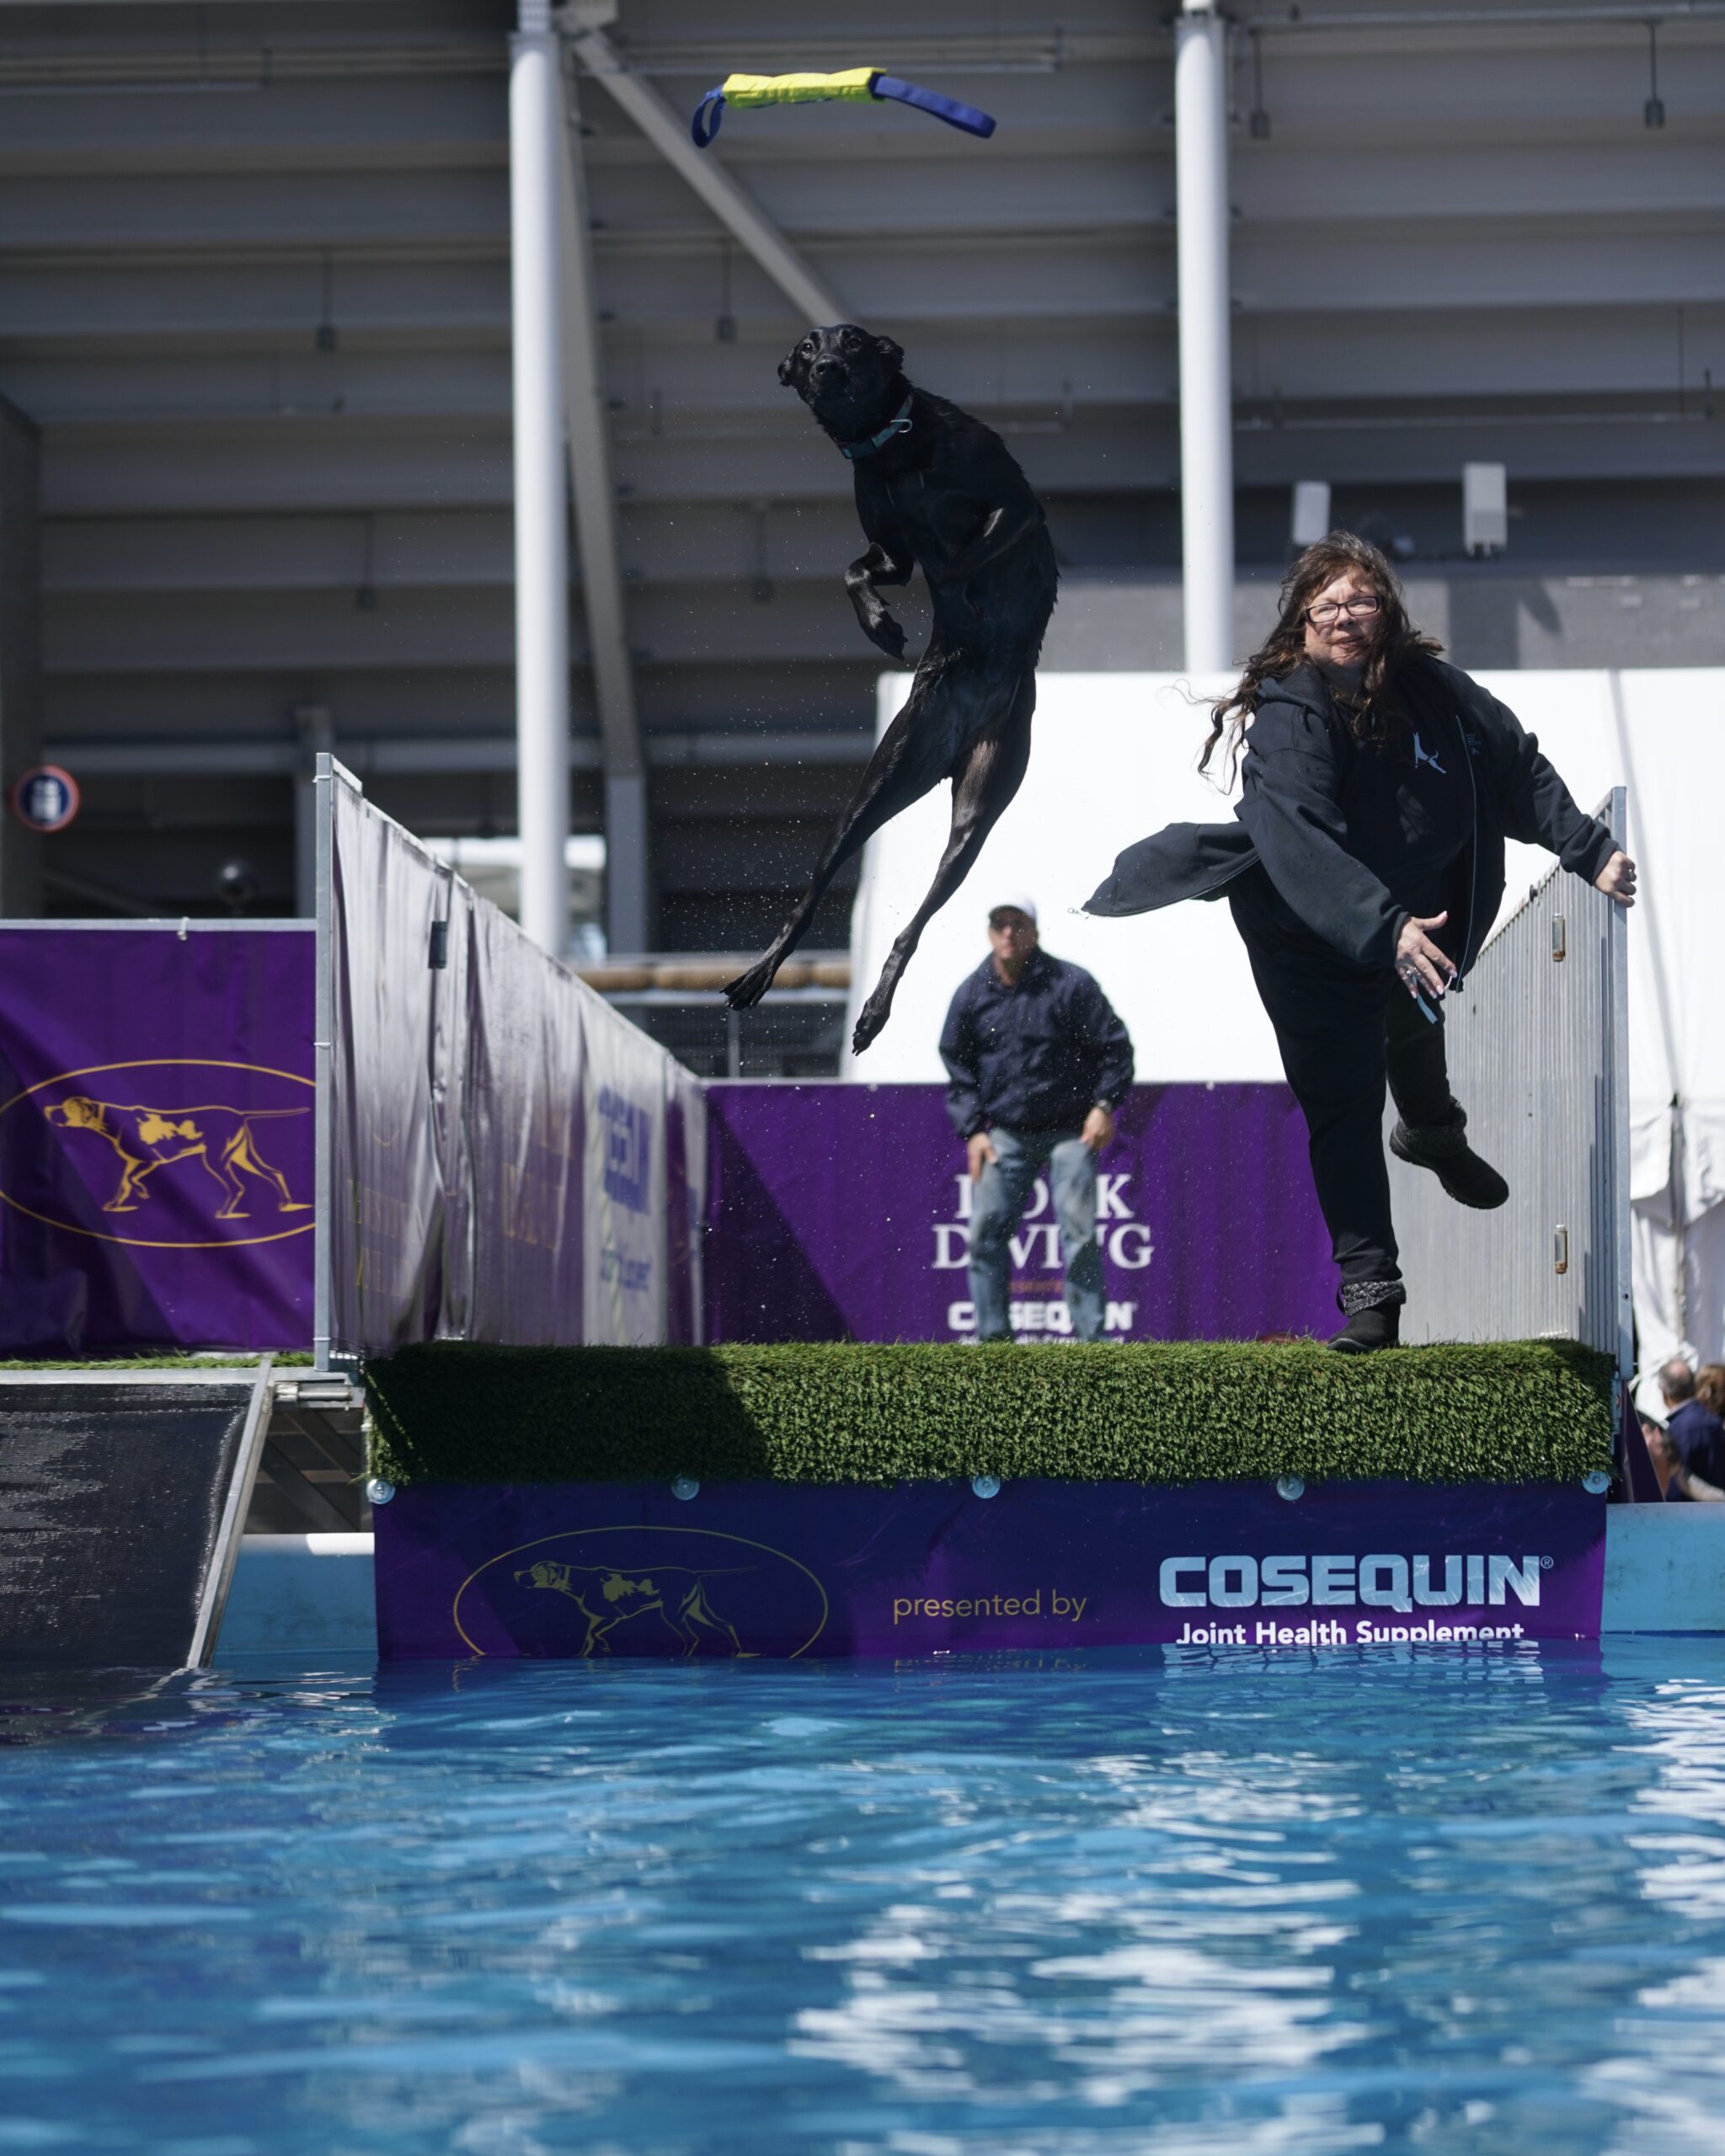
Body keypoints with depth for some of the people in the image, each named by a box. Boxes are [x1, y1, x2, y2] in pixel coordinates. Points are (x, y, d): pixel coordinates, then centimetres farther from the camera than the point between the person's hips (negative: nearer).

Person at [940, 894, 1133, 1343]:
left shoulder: (1070, 984, -5)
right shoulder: (972, 994, 4)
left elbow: (1114, 1046, 1)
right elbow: (958, 1068, 12)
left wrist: (1104, 1104, -8)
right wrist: (973, 1130, 4)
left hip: (1069, 1131, -3)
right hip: (1004, 1133, 3)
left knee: (1079, 1231, -9)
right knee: (985, 1231, -5)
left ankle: (1090, 1337, -4)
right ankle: (992, 1336, 3)